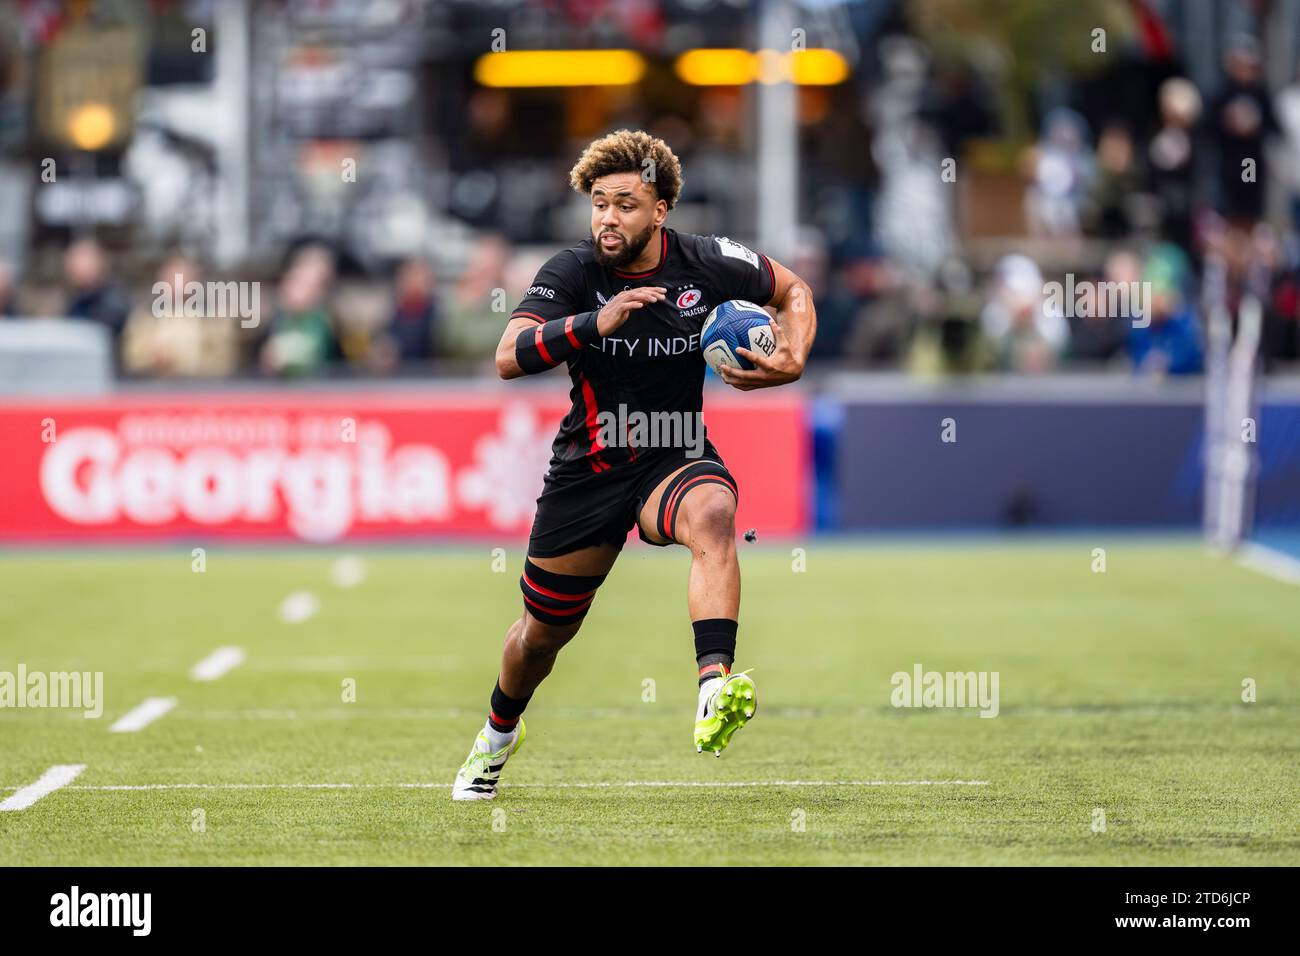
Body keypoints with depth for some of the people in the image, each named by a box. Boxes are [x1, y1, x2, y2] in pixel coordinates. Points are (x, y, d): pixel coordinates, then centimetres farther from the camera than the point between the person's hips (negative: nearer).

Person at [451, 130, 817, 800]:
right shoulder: (572, 272, -14)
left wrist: (793, 360, -10)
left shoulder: (707, 264, -10)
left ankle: (713, 694, -52)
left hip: (674, 456, -1)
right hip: (588, 464, 1)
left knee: (712, 513, -38)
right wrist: (594, 323, -41)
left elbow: (793, 290, 9)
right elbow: (509, 357, -27)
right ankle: (499, 731, 49)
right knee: (545, 630, 15)